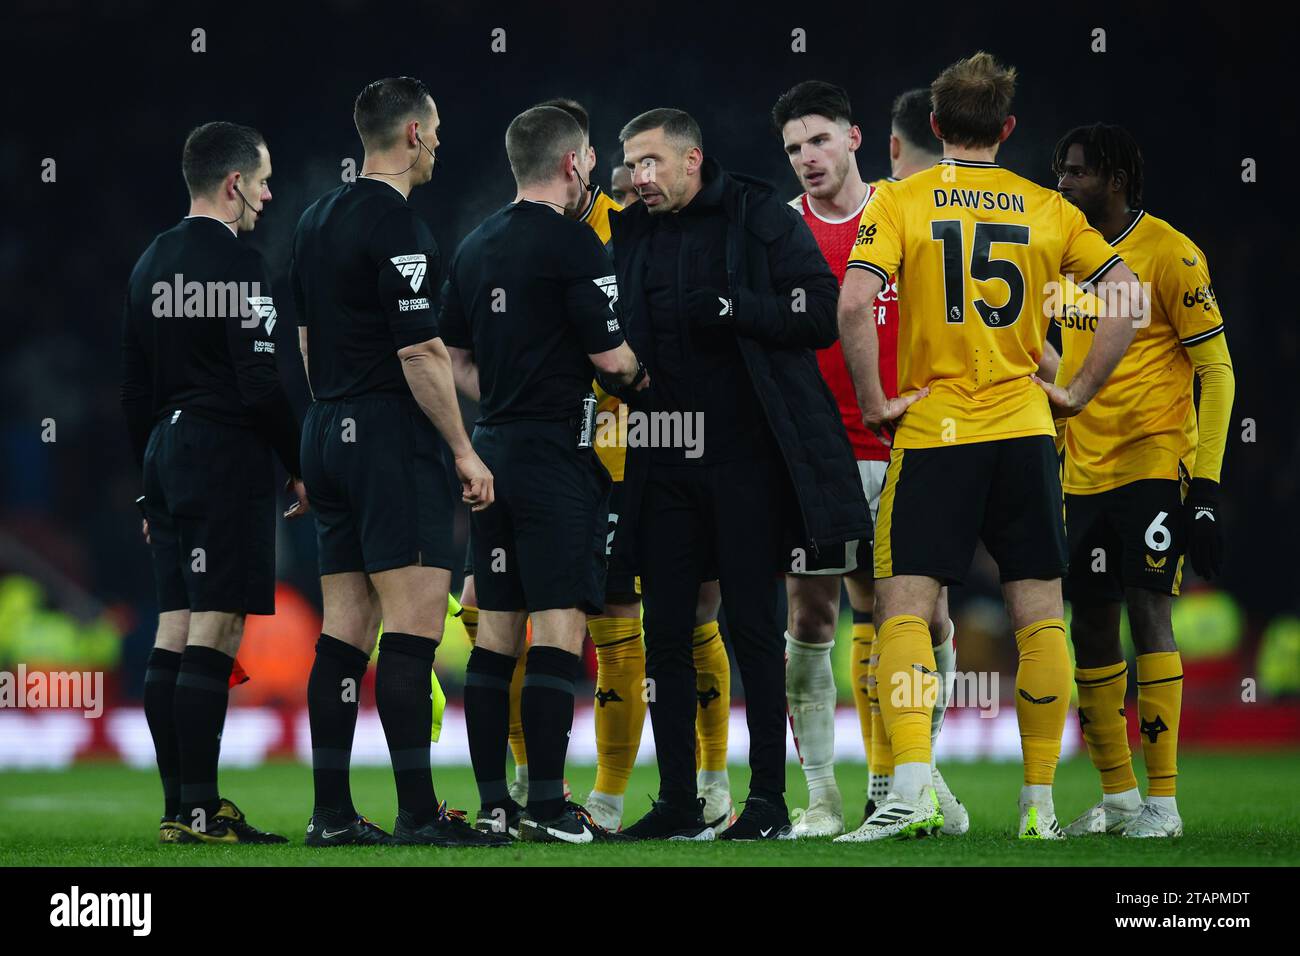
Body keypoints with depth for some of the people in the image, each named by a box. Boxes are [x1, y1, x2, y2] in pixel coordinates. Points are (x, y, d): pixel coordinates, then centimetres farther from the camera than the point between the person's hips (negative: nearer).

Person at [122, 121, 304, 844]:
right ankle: (202, 811, -12)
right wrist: (300, 468, -6)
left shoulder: (151, 265, 15)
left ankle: (179, 809, 9)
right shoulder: (239, 265, -11)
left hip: (167, 454, 9)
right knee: (214, 634, -9)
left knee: (175, 632, 8)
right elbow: (260, 384, -17)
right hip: (229, 458, -9)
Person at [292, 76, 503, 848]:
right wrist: (464, 450, -12)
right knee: (415, 621, -9)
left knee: (347, 627, 7)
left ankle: (332, 812, 6)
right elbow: (419, 352, -18)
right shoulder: (396, 226, -14)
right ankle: (418, 811, -12)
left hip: (330, 432, 9)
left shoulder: (317, 219, 15)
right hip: (395, 438, -9)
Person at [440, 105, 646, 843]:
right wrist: (641, 373, 8)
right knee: (560, 624, -8)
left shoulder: (475, 248, 13)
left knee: (497, 629, 8)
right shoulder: (572, 243, -11)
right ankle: (547, 805, -13)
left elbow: (455, 360, 19)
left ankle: (493, 803, 9)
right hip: (558, 452, -8)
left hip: (493, 449, 8)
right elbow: (611, 356, -12)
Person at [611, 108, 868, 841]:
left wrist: (731, 307, -18)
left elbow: (819, 315, -9)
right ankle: (679, 803, 11)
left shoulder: (760, 221, -2)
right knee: (666, 630, 4)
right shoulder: (631, 236, 13)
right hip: (665, 464, 5)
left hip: (745, 457, -5)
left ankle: (770, 801, 2)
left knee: (753, 626, -2)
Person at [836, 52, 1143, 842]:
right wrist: (1079, 392, 8)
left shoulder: (900, 201, -2)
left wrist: (874, 402, -6)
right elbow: (1128, 300, 2)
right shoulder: (1046, 208, 6)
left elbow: (856, 303, -15)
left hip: (933, 429, -2)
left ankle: (913, 787, -18)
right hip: (1026, 428, 2)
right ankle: (1041, 801, 8)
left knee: (906, 606, -2)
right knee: (1040, 614, 8)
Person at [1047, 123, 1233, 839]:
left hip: (1154, 461, -7)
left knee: (1147, 607, -12)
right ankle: (1116, 796, 15)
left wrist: (1206, 484, -15)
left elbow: (1217, 371, -10)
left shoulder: (1169, 253, -9)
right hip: (1084, 473, 7)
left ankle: (1162, 799, -9)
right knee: (1091, 625, 6)